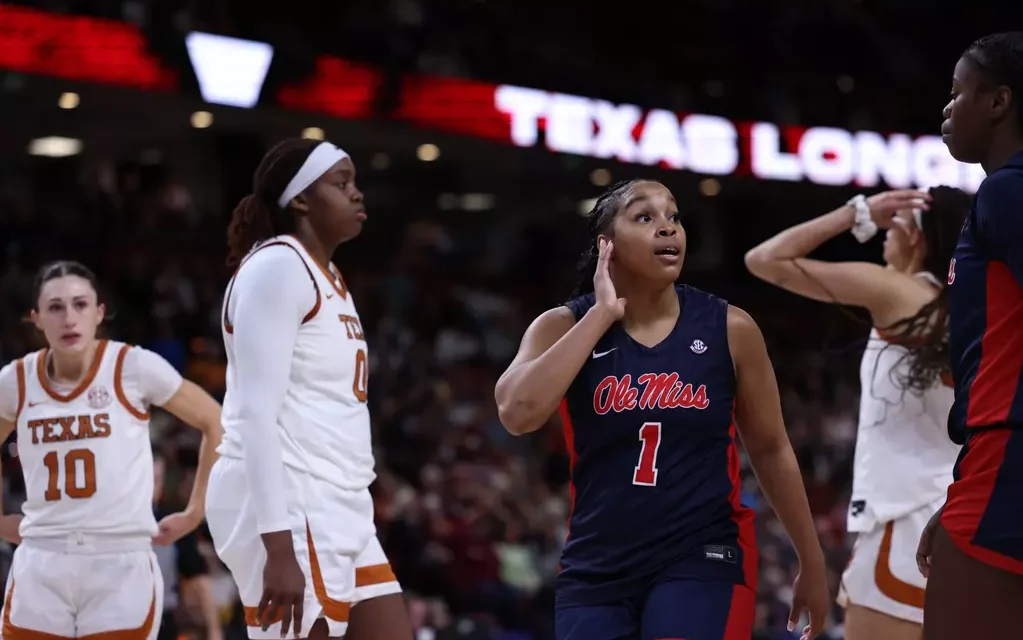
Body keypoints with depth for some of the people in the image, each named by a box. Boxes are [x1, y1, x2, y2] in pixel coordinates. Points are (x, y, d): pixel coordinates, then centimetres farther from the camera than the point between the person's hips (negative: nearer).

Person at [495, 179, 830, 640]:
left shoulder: (729, 329, 0)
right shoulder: (565, 327, -1)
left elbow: (770, 451, 10)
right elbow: (517, 414, -21)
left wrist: (811, 563, 13)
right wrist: (601, 315, -16)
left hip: (703, 559, -2)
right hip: (597, 568, 2)